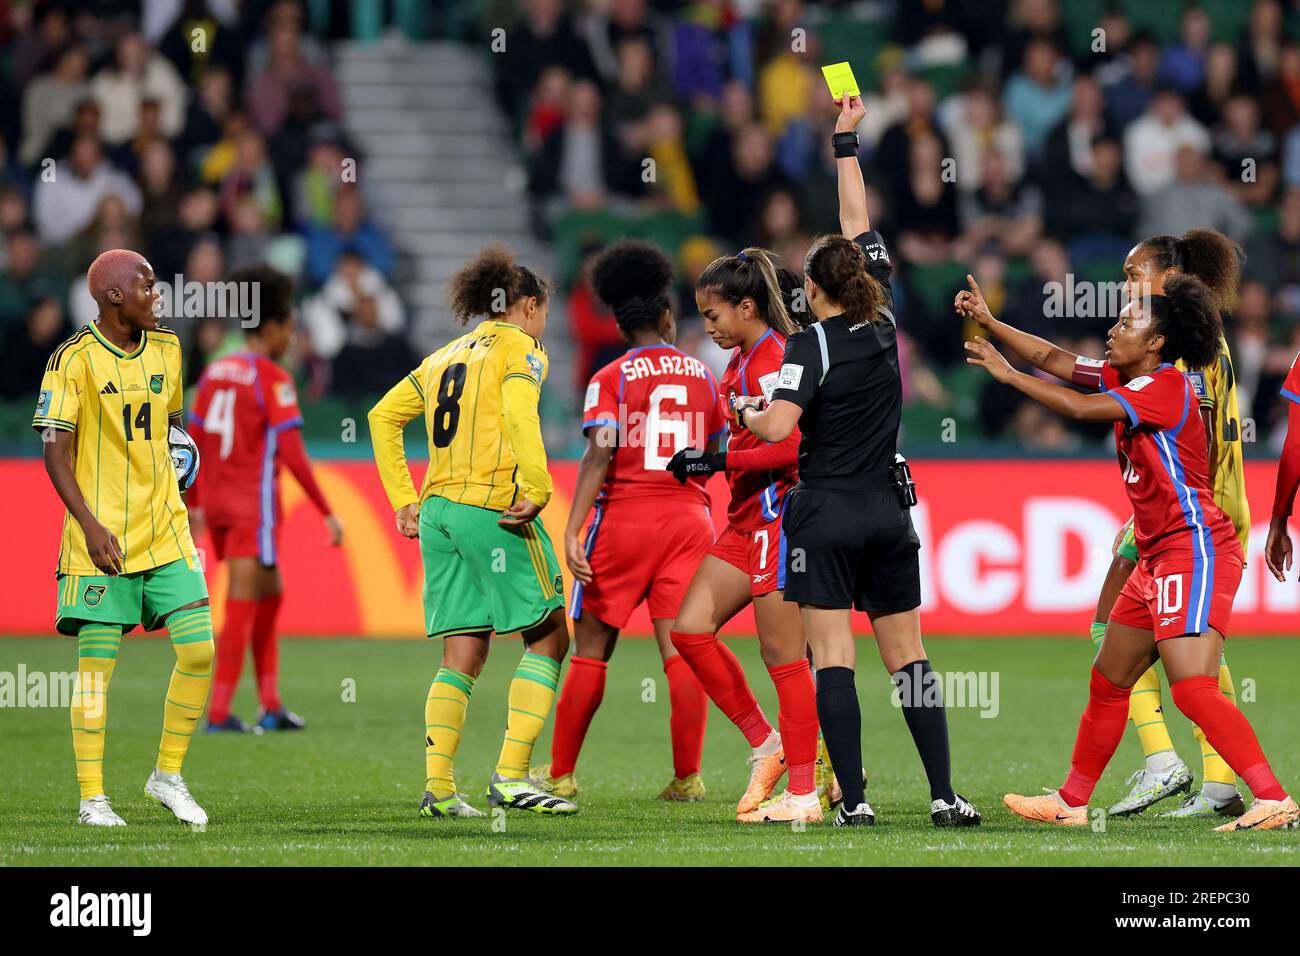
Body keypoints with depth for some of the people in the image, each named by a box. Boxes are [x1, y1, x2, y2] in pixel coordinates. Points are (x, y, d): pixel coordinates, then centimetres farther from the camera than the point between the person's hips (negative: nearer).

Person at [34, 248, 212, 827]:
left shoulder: (167, 349, 9)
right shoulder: (74, 359, -9)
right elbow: (55, 452, -12)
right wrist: (91, 527, -21)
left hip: (165, 532, 5)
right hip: (101, 536, -5)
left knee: (199, 649, -4)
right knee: (97, 662, -4)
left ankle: (168, 775, 11)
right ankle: (92, 797, 4)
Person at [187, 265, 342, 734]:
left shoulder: (215, 372, 10)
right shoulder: (272, 379, -12)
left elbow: (194, 444, 13)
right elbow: (293, 455, -17)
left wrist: (195, 504, 21)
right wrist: (327, 513, -13)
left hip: (217, 502, 8)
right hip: (253, 503, -8)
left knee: (270, 594, 18)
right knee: (242, 606, -4)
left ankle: (270, 706, 17)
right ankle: (218, 713, -6)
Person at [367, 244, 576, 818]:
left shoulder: (448, 355, 21)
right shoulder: (519, 349, 0)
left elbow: (383, 416, 20)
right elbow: (520, 417, -18)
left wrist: (404, 500, 17)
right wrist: (536, 492, -19)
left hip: (438, 511, 7)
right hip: (492, 508, -7)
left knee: (462, 658, 8)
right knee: (548, 637, 2)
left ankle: (437, 787, -3)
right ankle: (510, 775, -7)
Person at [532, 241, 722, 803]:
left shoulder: (611, 379, -3)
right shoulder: (701, 376, 9)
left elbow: (599, 456, -15)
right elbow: (712, 456, 18)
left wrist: (572, 531, -18)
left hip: (624, 518, -3)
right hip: (688, 516, 3)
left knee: (591, 651, 5)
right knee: (681, 647, 0)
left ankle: (560, 773, 10)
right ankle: (688, 775, -4)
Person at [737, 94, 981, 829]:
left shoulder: (813, 345, -10)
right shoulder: (883, 322, 5)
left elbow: (777, 426, -22)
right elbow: (860, 225, 15)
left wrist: (746, 414, 0)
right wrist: (847, 143, 22)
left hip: (827, 515, -5)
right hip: (889, 513, 5)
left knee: (833, 657, -4)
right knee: (907, 654, 8)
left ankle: (855, 798, -11)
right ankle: (945, 793, 1)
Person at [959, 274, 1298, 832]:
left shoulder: (1166, 387, -16)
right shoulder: (1124, 379, 12)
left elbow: (1080, 409, -24)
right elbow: (1052, 359, 17)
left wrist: (1004, 372, -16)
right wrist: (988, 322, 8)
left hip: (1195, 551, -10)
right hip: (1159, 557, 10)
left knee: (1193, 689, -21)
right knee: (1108, 682, 16)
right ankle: (1071, 802, 27)